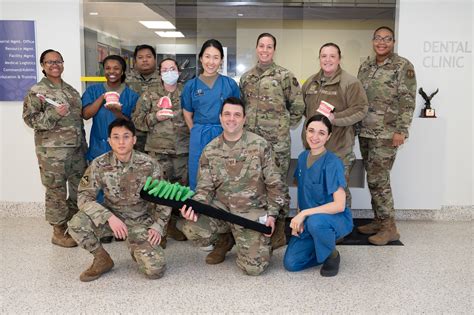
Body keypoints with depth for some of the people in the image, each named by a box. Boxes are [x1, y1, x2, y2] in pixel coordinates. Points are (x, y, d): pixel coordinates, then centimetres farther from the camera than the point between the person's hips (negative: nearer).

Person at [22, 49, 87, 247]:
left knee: (80, 189, 11)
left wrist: (84, 145, 15)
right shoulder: (36, 91, -4)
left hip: (76, 148, 6)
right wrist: (54, 114, -22)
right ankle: (58, 232, 15)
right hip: (52, 150, -6)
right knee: (56, 191, 1)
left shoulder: (71, 90, 14)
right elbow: (29, 118, -10)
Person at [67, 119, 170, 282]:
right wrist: (109, 217, -29)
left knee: (155, 269, -18)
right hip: (111, 215, 1)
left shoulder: (149, 165, -15)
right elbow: (84, 197, -15)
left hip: (139, 220, -1)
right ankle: (103, 259, 0)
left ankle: (137, 249, 19)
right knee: (77, 223, -28)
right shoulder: (99, 165, -13)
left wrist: (158, 226, -15)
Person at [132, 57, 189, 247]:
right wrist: (155, 117, -9)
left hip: (183, 149, 2)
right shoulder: (150, 94, 7)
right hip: (158, 150, -2)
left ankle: (174, 225, 24)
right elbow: (137, 119, 5)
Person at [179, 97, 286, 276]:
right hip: (221, 208, 3)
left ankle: (261, 243, 24)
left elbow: (274, 184, -1)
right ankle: (224, 241, 10)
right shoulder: (210, 151, 1)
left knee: (254, 267, -15)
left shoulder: (260, 146, -5)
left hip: (252, 213, -2)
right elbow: (205, 188, 0)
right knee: (192, 229, -26)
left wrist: (271, 214, -6)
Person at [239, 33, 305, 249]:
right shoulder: (246, 77, 12)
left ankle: (279, 231, 13)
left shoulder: (285, 76, -3)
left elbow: (298, 105, 0)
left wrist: (285, 125, 2)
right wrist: (246, 125, 13)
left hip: (277, 141, -4)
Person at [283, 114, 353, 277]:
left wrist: (305, 213, -25)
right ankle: (323, 250, 17)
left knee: (315, 222, -40)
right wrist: (298, 218, -2)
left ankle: (332, 255, -8)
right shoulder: (303, 157, 0)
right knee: (290, 263, -10)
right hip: (307, 220, 5)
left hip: (336, 218, -5)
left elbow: (339, 205, -25)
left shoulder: (333, 163, -21)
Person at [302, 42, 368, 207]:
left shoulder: (350, 82, -8)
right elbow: (303, 106, 25)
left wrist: (335, 118, -21)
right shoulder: (311, 82, 13)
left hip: (339, 147, -6)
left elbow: (360, 109, -13)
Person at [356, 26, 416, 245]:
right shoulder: (365, 66, 12)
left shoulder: (403, 66, -6)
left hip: (387, 133, -6)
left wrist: (401, 130, -16)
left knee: (377, 178, -8)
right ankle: (379, 220, 22)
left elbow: (407, 101, -10)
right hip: (365, 131, 6)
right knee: (374, 178, 11)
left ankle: (389, 228, 3)